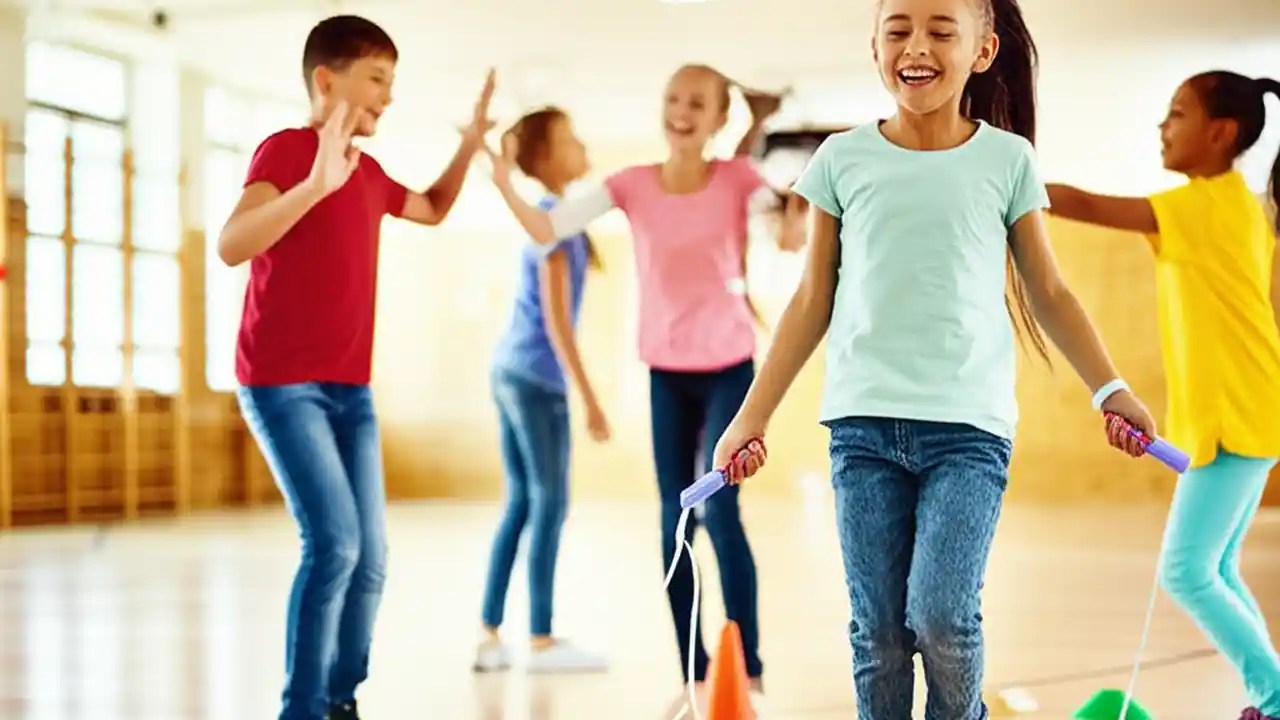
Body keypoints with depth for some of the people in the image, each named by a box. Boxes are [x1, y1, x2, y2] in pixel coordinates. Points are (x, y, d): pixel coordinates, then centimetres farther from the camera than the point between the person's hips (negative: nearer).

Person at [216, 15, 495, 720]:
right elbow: (231, 246, -29)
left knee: (370, 558, 3)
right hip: (283, 384, -8)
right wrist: (317, 182, -41)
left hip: (351, 389, 8)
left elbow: (433, 210, 35)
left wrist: (470, 144, 20)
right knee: (333, 543, -18)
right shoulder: (285, 149, -11)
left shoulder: (368, 173, 12)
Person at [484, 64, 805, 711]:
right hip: (667, 373, 3)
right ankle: (694, 675, 12)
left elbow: (787, 231, -25)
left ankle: (749, 669, -5)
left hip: (729, 367, -3)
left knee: (719, 508, -14)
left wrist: (795, 222, -47)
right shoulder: (634, 185, -5)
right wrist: (504, 185, -28)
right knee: (674, 521, 4)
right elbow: (547, 230, -12)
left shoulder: (737, 177, -9)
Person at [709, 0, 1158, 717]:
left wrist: (1111, 388, 0)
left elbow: (1049, 293, 10)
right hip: (863, 422, 1)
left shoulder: (1007, 159, 3)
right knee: (879, 635, 3)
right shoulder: (843, 159, 5)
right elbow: (813, 302, 10)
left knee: (942, 616, -13)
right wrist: (752, 416, 8)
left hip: (969, 423, -1)